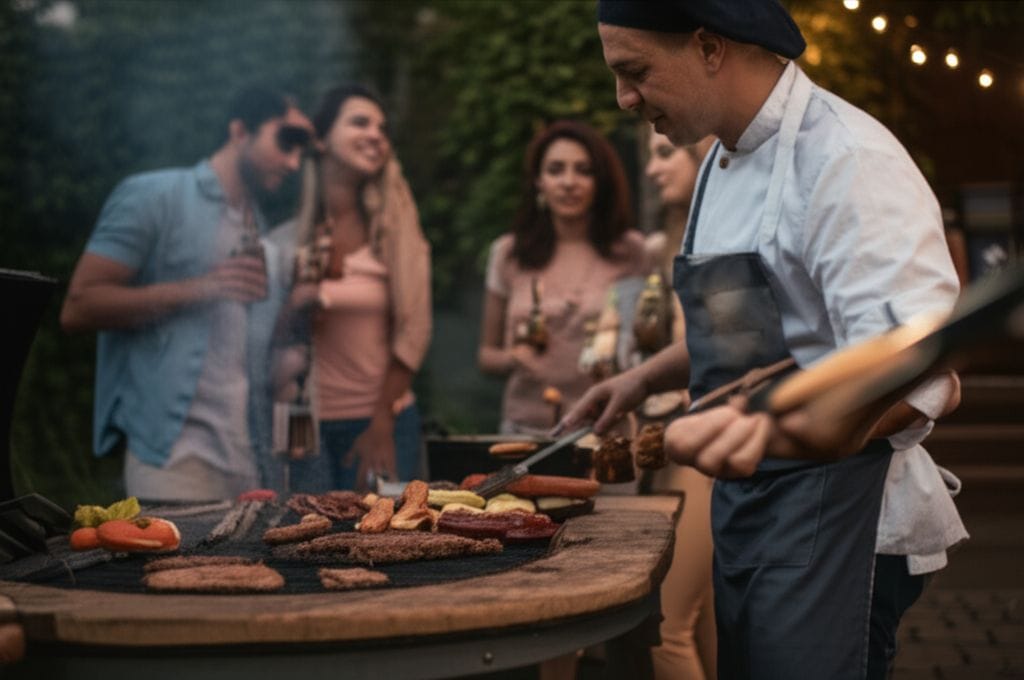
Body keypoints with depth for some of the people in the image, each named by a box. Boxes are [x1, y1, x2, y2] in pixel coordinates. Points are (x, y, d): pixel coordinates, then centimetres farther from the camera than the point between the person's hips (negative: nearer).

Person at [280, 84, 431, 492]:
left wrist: (382, 425, -4)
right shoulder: (289, 225, 0)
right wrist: (305, 299, -16)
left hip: (382, 420, 1)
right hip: (304, 422, 0)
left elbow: (412, 330, 1)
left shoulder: (395, 228, 2)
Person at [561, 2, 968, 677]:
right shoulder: (723, 162, 11)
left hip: (833, 520, -9)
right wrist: (645, 379, 15)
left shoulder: (848, 161, -20)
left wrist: (775, 428, -47)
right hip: (744, 508, 9)